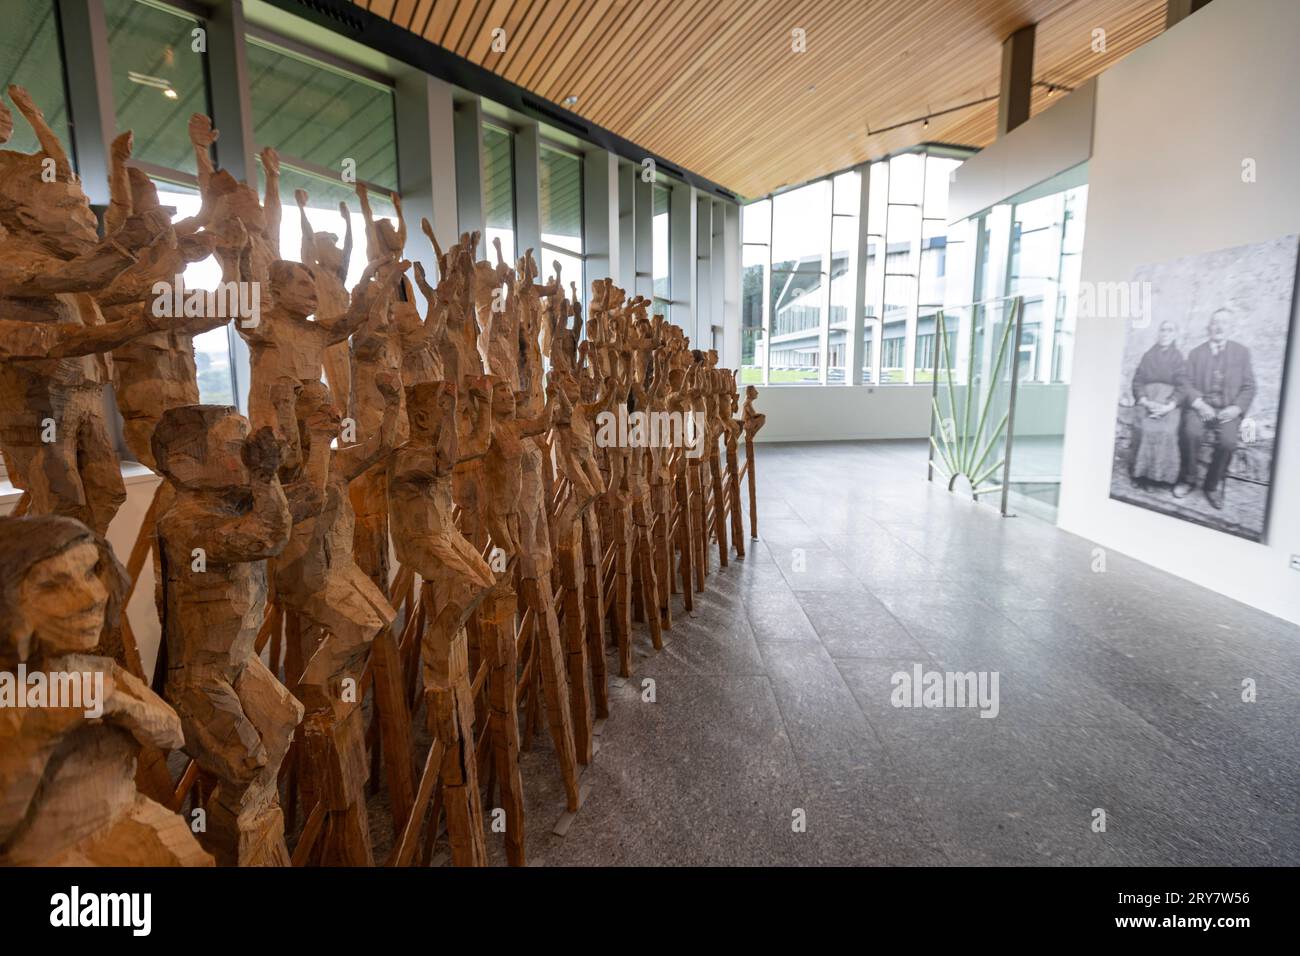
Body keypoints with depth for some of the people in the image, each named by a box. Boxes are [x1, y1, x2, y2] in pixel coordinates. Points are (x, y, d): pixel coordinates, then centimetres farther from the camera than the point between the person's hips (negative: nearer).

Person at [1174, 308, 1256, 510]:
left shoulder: (1242, 352, 11)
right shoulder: (1196, 352, 11)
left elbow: (1249, 387, 8)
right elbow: (1187, 384, 4)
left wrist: (1237, 408, -9)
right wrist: (1200, 404, -13)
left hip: (1228, 408, 0)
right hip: (1200, 405, 0)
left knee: (1227, 441, -28)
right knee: (1191, 433, -31)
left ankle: (1213, 485, -7)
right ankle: (1188, 479, -12)